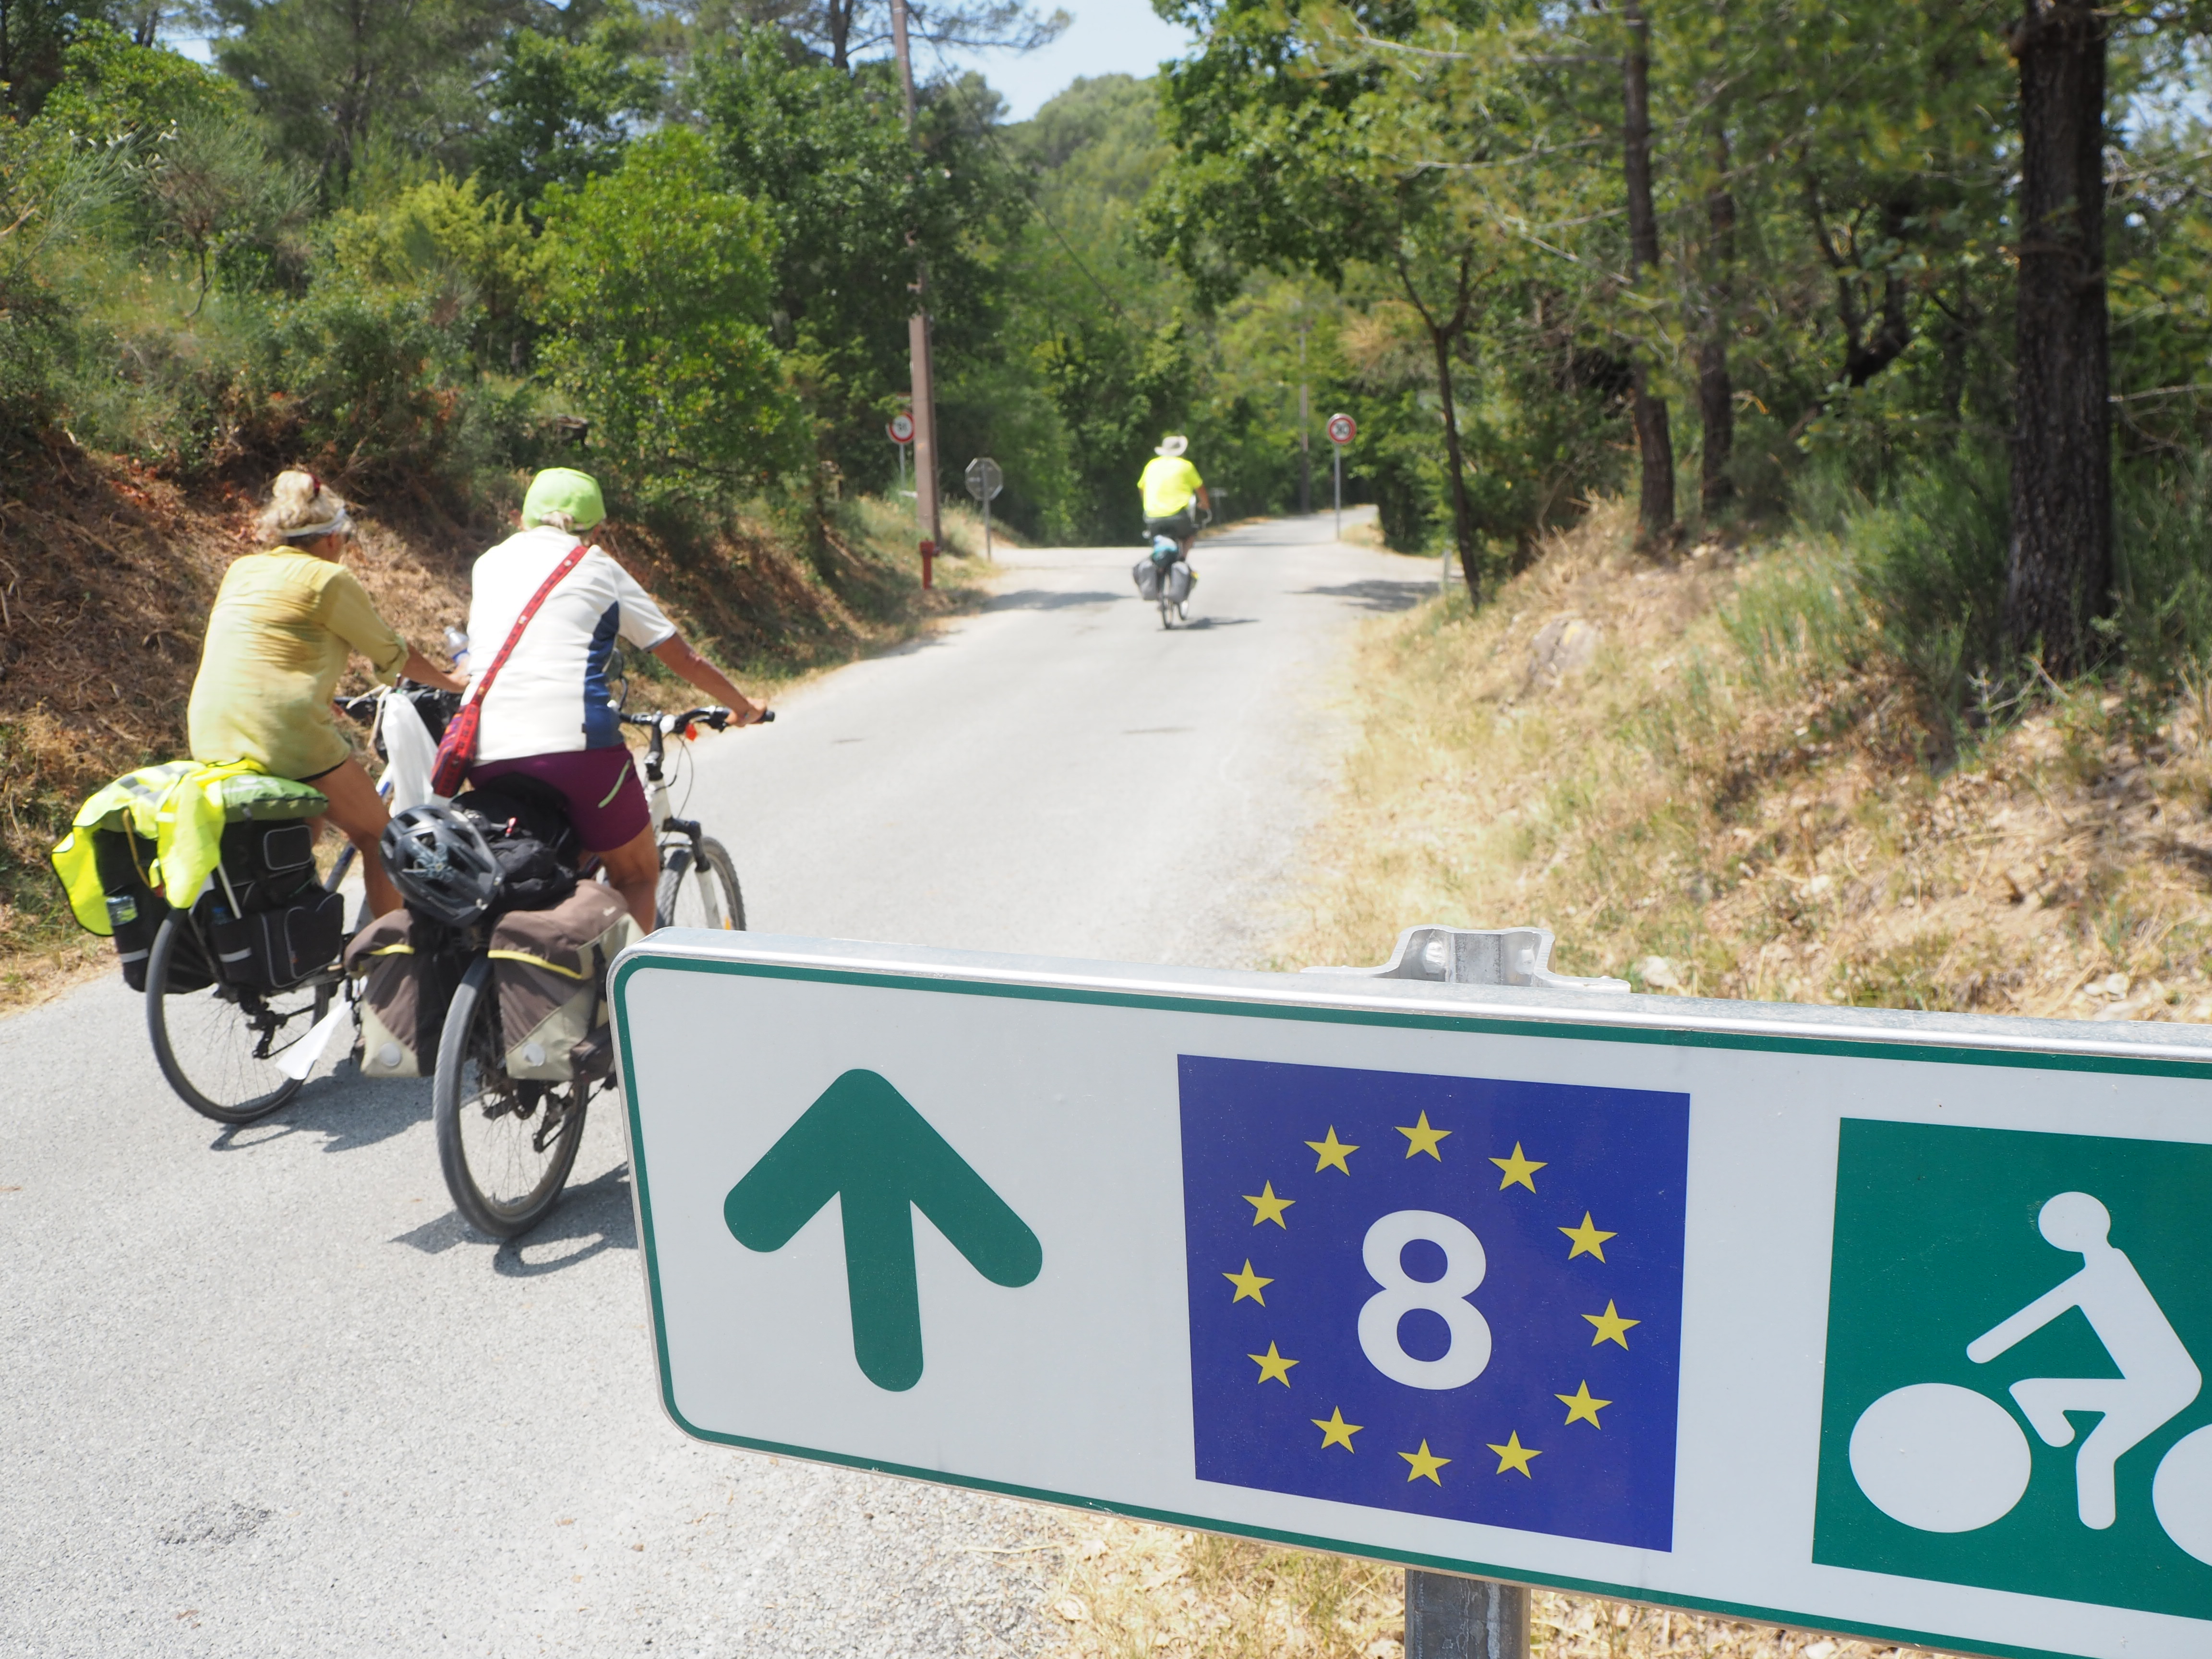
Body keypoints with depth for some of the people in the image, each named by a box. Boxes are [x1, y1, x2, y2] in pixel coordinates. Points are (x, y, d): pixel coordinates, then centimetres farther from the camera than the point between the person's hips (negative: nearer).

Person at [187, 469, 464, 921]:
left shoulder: (240, 571, 19)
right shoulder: (328, 578, -1)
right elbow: (394, 655, 7)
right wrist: (451, 683, 24)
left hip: (210, 740, 8)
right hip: (283, 735, -8)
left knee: (308, 819, 30)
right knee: (378, 836, 9)